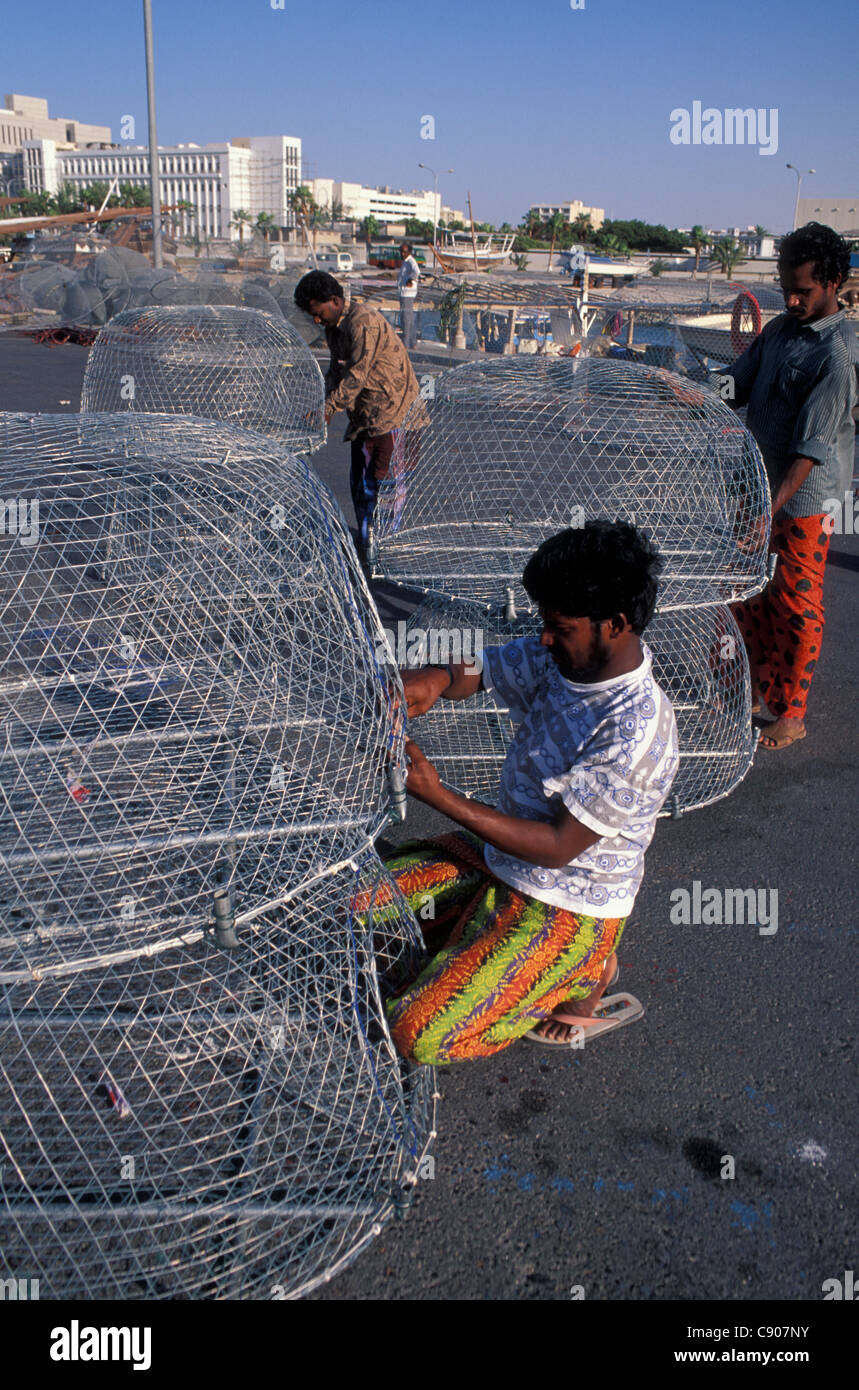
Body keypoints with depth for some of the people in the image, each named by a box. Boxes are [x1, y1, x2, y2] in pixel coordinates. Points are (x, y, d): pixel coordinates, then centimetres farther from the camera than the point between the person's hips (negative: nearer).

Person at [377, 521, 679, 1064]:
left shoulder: (636, 731, -29)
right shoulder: (556, 659, -6)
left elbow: (558, 847, -26)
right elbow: (471, 672, 4)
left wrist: (437, 795, -28)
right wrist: (436, 680, -22)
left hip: (567, 904, -8)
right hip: (503, 862, 8)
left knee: (418, 1035, -15)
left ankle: (583, 972, 3)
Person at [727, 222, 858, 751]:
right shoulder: (781, 328, 6)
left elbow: (812, 446, -24)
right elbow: (737, 384, 13)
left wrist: (772, 509, -31)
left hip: (804, 499, -8)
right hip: (758, 487, 8)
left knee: (797, 607, 4)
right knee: (751, 594, 16)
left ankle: (792, 714, 18)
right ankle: (759, 689, 34)